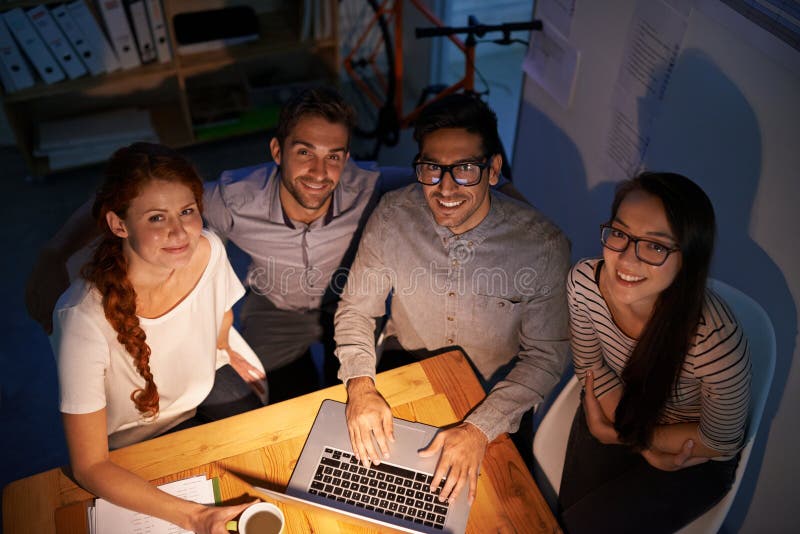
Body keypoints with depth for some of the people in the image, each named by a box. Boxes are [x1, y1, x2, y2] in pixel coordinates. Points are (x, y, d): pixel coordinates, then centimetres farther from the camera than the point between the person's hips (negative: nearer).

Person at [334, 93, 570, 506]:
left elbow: (545, 356, -14)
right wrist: (360, 385, -23)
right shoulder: (392, 216, -15)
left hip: (491, 395, -1)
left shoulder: (543, 245, -21)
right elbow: (356, 310, -5)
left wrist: (481, 428, -26)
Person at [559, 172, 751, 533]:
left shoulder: (715, 340, -38)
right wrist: (645, 448, -13)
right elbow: (591, 367, -7)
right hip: (614, 412, 4)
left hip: (695, 459, -3)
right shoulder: (584, 281, -26)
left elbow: (720, 444, -19)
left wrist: (619, 436, -15)